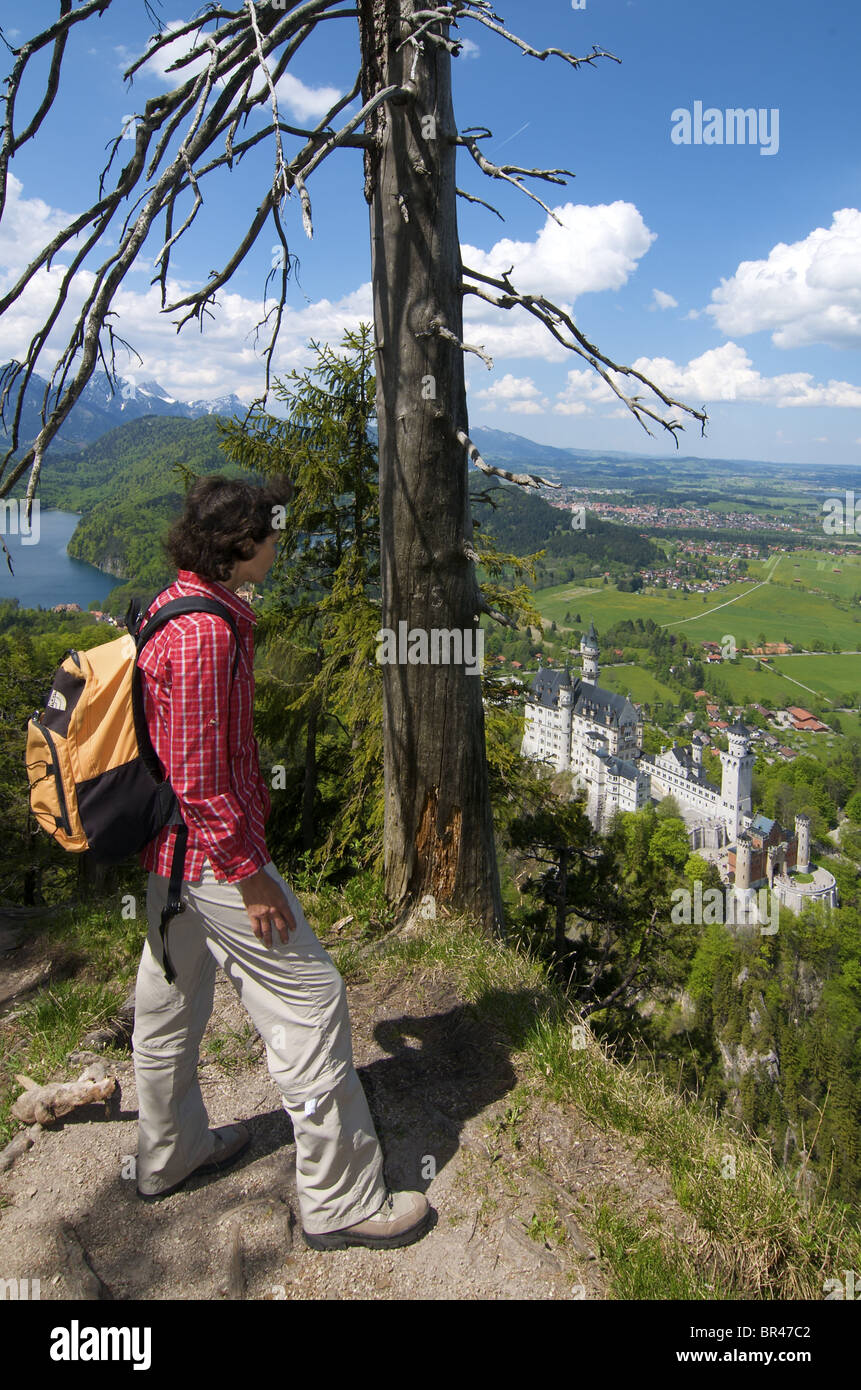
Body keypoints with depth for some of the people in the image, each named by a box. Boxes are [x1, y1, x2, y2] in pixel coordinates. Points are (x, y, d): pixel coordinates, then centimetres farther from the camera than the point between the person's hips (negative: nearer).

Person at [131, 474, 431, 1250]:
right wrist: (250, 877, -18)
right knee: (308, 998, 0)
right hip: (214, 852, -11)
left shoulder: (175, 607, 8)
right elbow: (199, 777, -25)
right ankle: (342, 1200, 16)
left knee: (171, 996, 22)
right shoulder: (204, 634, -24)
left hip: (171, 848, 11)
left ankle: (169, 1155, 44)